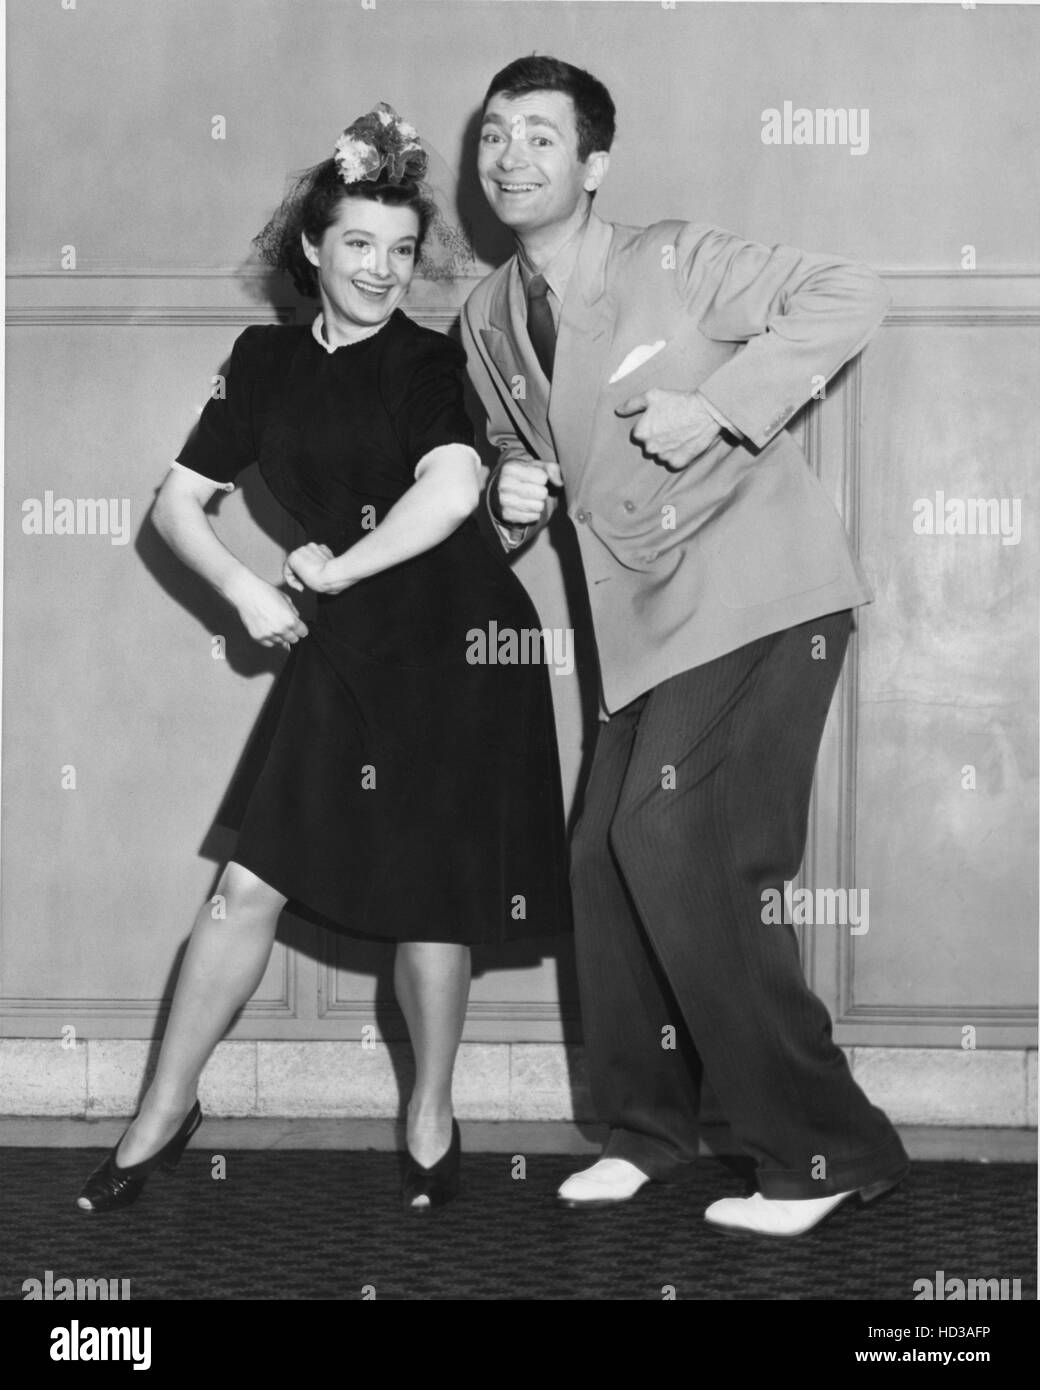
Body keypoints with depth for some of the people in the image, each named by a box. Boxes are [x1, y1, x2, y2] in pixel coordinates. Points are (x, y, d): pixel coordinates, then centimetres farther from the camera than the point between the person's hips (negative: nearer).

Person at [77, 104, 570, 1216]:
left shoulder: (431, 362, -5)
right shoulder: (267, 360, 7)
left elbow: (451, 491, -25)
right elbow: (177, 503, 8)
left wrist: (338, 570, -15)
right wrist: (243, 589, -7)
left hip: (451, 647, -3)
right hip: (339, 651, 4)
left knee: (426, 900, 4)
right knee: (250, 885, 2)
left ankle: (431, 1115, 27)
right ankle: (165, 1109, 19)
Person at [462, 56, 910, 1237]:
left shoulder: (674, 262, -7)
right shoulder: (488, 321, 12)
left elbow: (849, 297, -12)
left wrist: (719, 405, -21)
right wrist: (513, 497, 1)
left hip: (761, 600, -7)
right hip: (648, 626, 7)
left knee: (678, 848, -16)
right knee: (604, 862, 5)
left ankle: (825, 1149, -4)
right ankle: (646, 1129, 24)